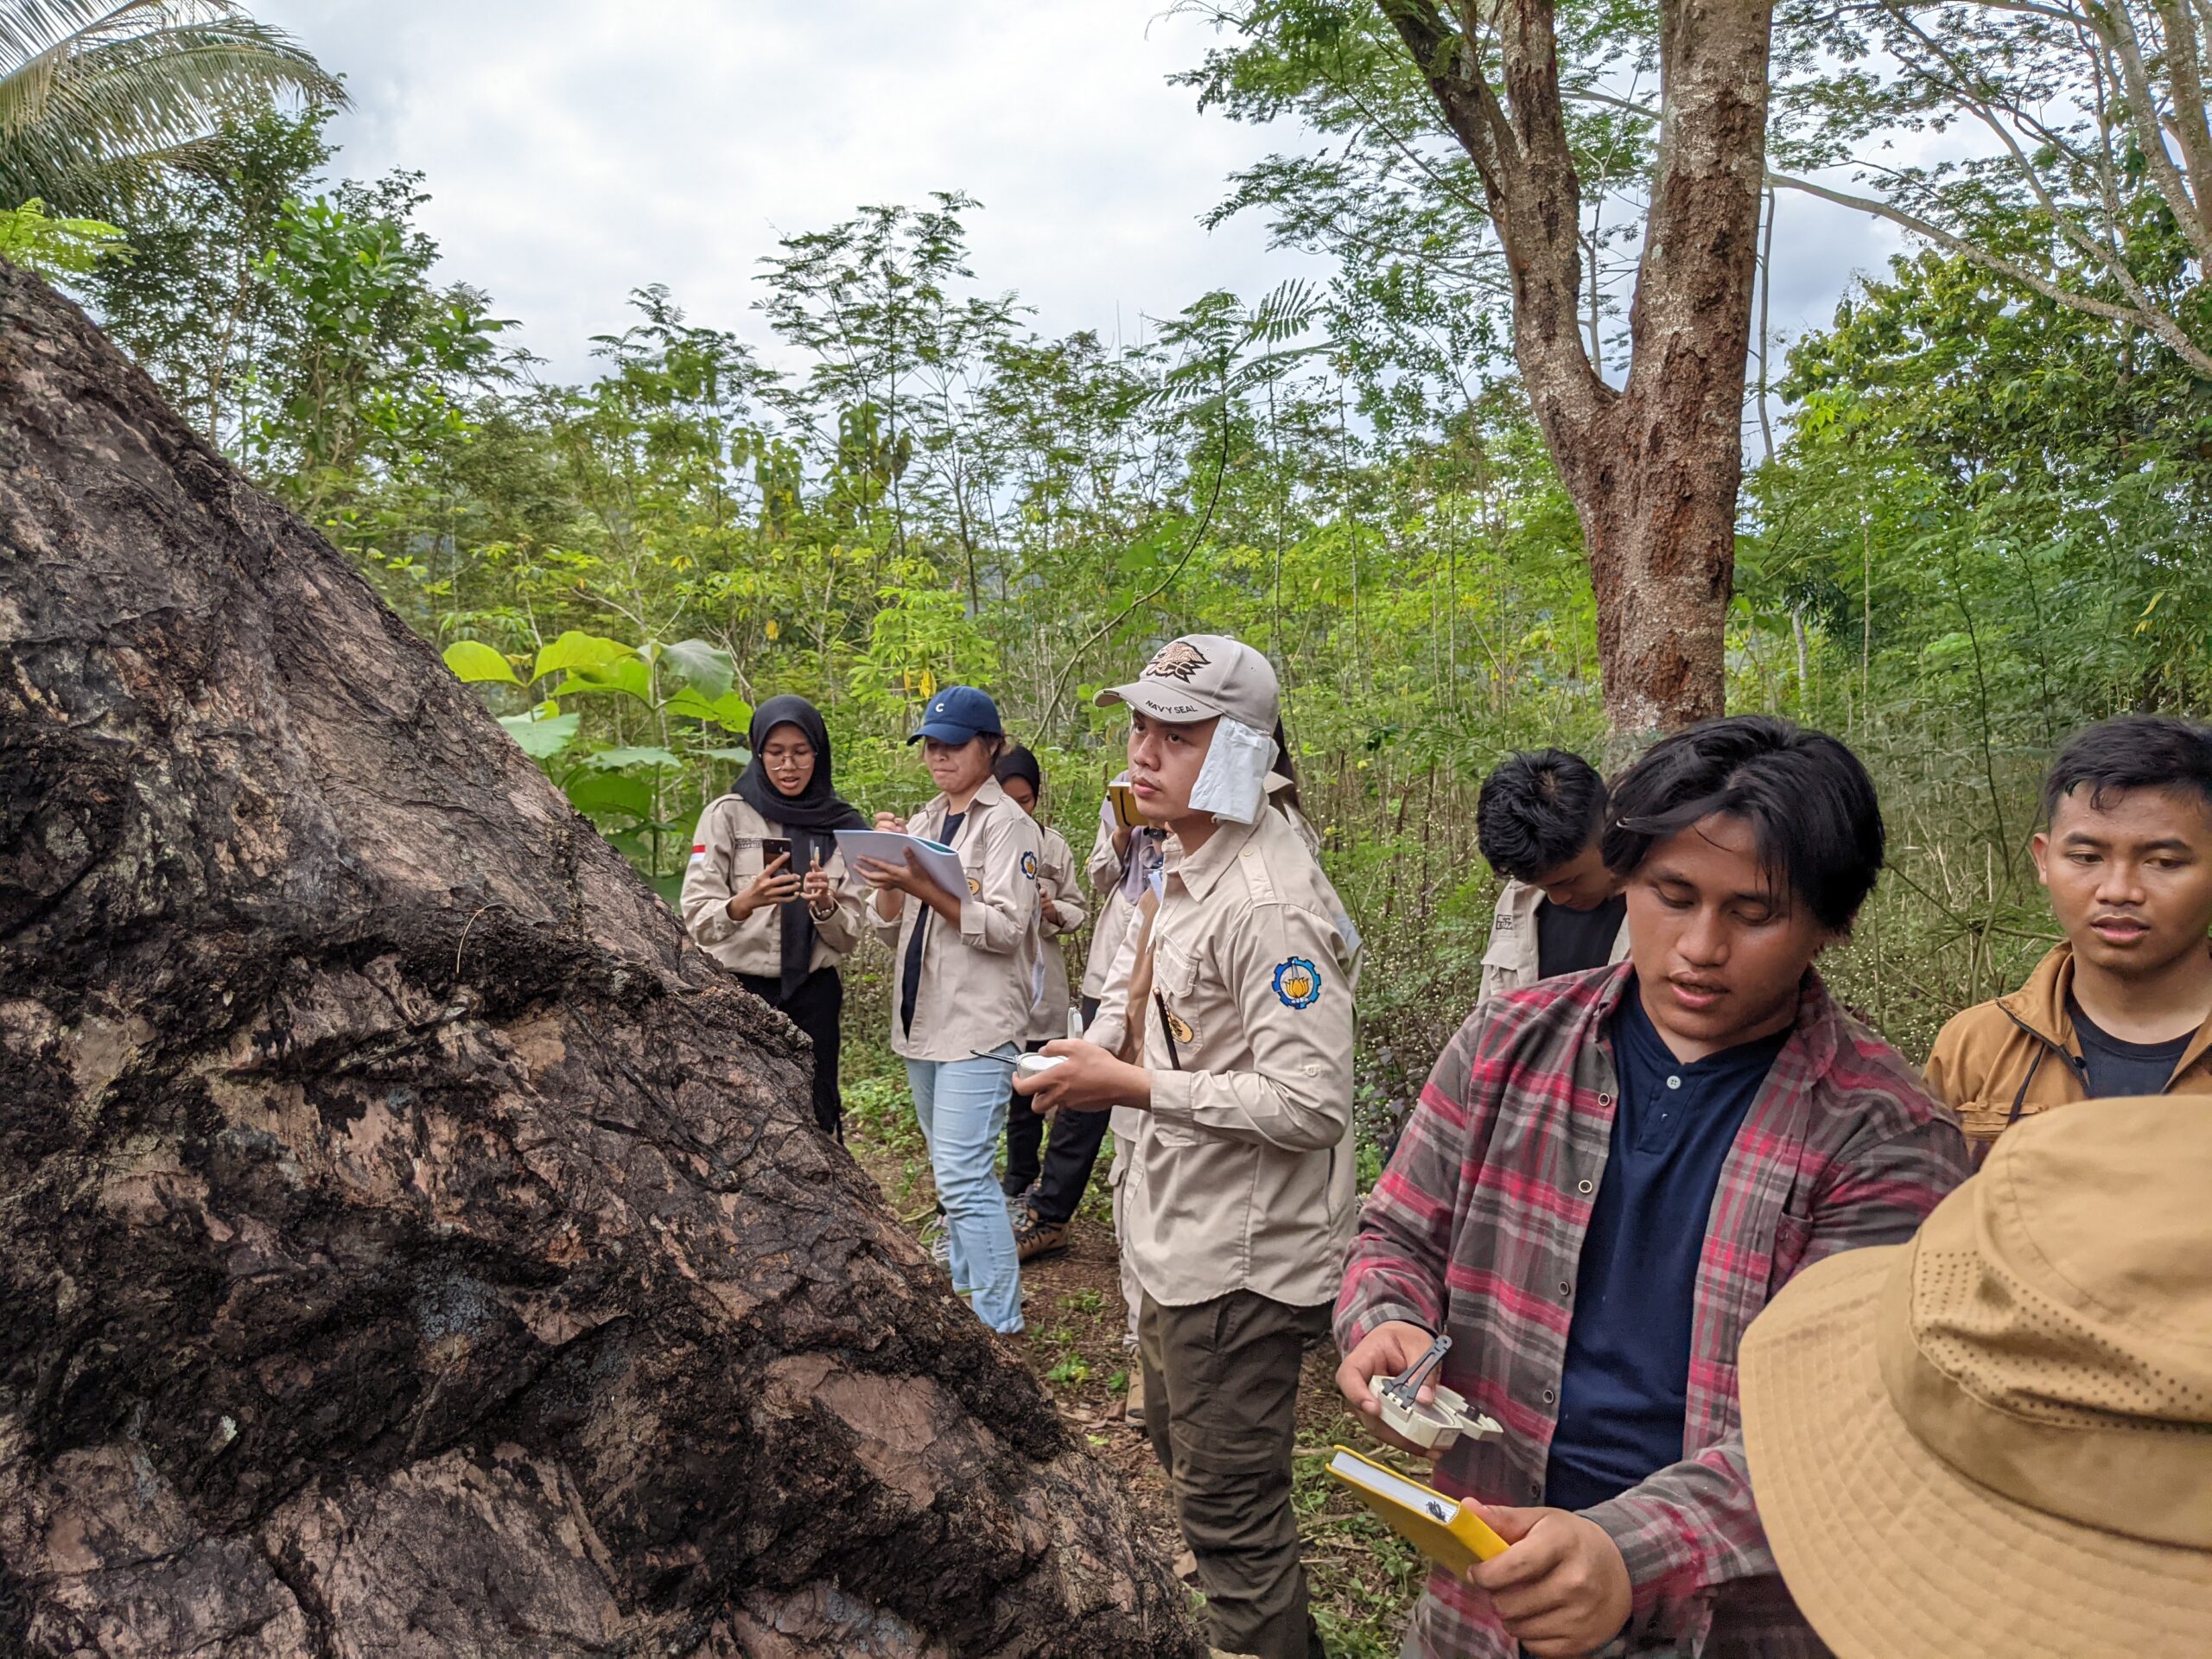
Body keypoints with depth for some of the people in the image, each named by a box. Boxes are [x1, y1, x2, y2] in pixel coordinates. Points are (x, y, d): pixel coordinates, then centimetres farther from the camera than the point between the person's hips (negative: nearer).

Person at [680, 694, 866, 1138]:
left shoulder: (842, 825, 4)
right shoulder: (727, 815, -2)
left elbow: (849, 935, 3)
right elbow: (696, 919, -10)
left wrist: (825, 906, -18)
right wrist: (745, 903, -30)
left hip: (813, 995, 2)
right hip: (739, 990, -2)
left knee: (816, 1120, 4)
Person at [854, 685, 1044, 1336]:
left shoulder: (1009, 825, -6)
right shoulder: (921, 825, 14)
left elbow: (1006, 928, -16)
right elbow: (891, 930, 12)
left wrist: (923, 887, -24)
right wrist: (887, 880, -7)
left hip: (978, 1022, -7)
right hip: (921, 1016, 7)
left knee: (963, 1179, -12)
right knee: (957, 1173, 17)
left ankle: (999, 1326, -4)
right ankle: (966, 1298, 29)